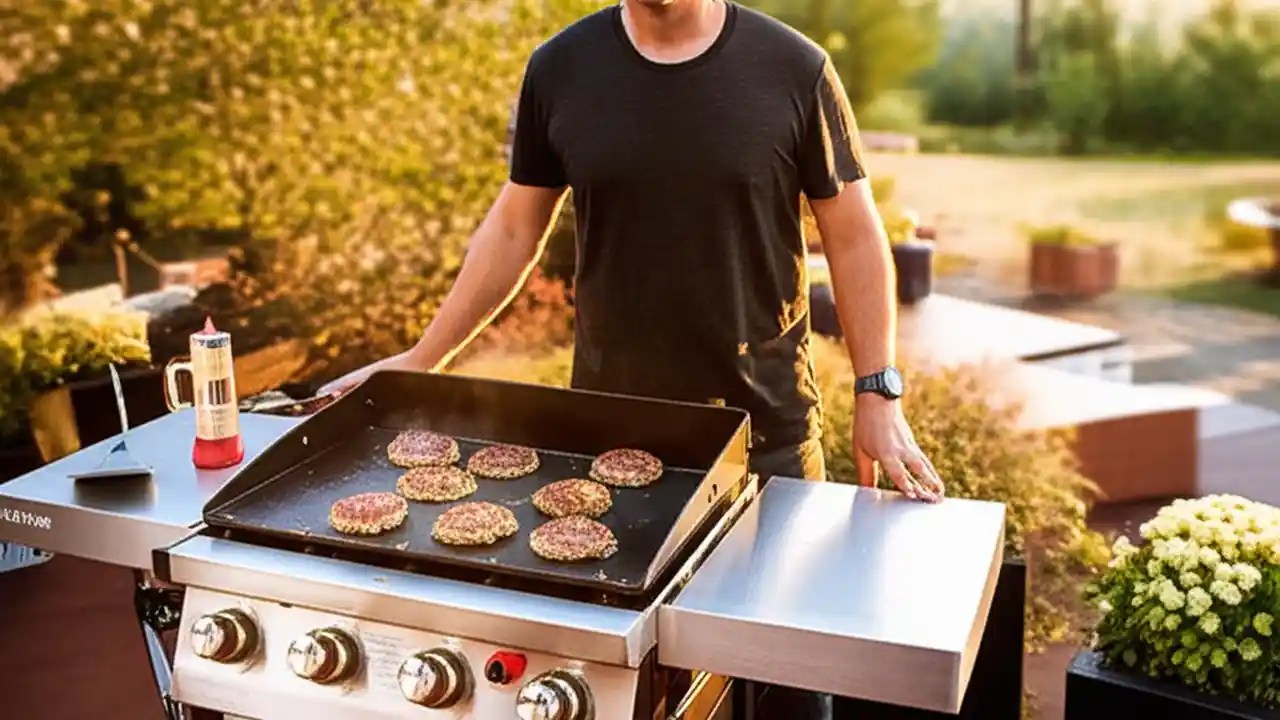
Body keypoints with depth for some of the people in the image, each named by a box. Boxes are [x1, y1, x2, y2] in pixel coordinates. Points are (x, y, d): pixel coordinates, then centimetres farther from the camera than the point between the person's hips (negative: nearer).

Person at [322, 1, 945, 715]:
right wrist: (421, 359, 7)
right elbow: (513, 232, 7)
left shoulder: (794, 69, -6)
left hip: (768, 428, -1)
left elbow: (854, 237, 0)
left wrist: (878, 394, -3)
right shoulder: (560, 68, -1)